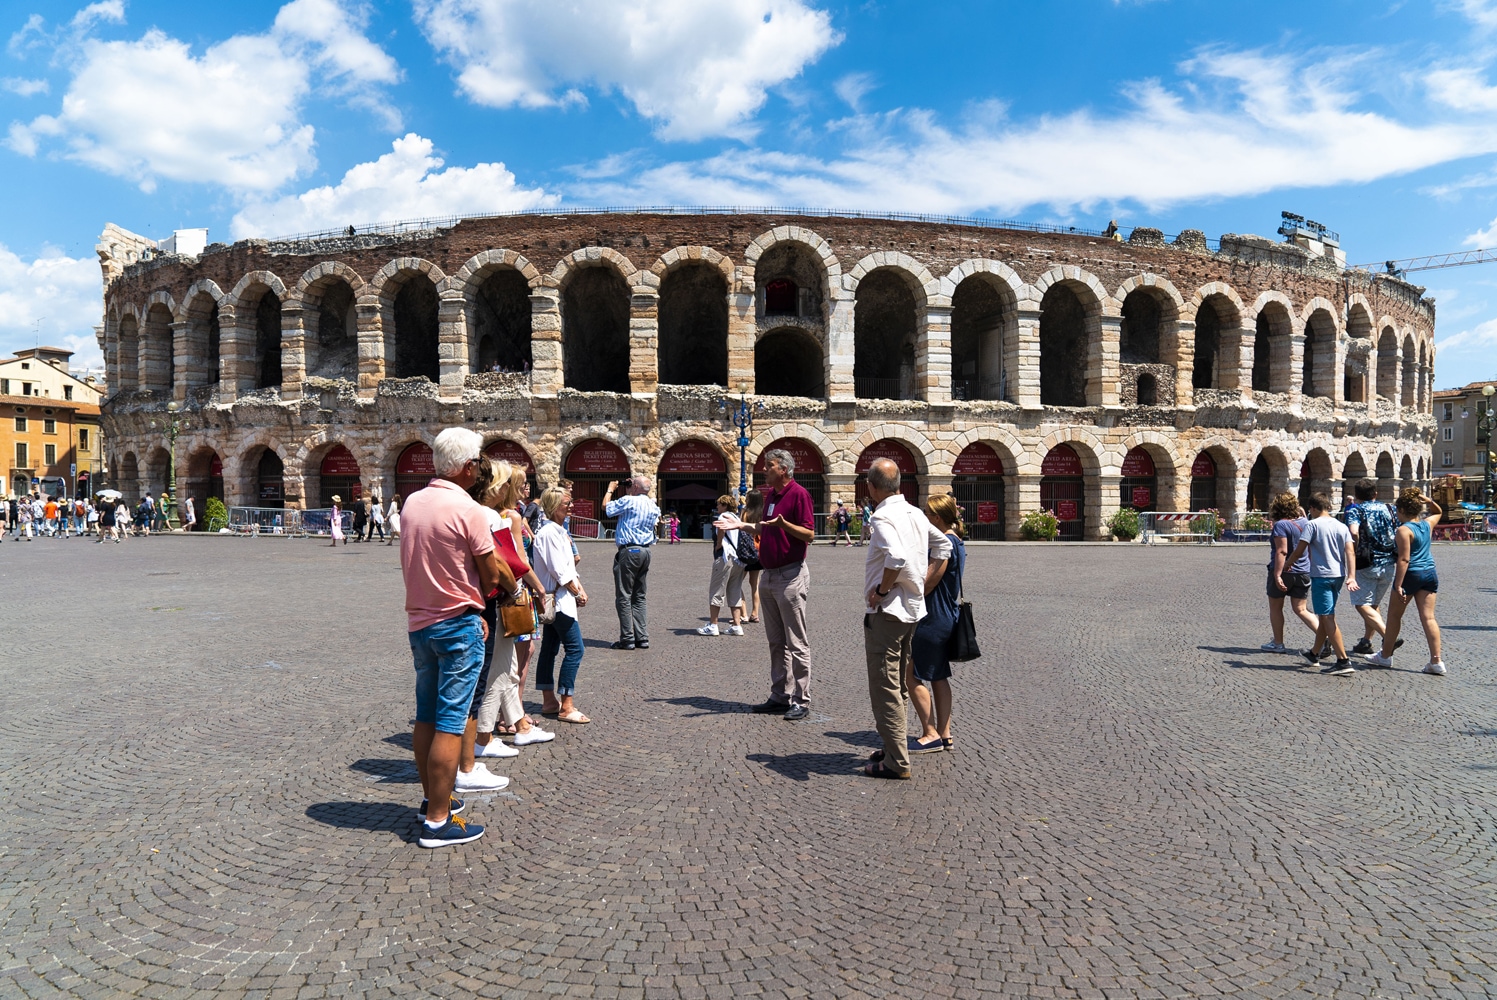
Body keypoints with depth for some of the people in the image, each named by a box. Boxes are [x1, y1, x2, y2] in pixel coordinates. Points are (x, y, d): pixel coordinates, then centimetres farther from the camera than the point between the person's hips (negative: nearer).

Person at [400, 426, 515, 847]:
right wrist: (512, 587, 12)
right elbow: (492, 575, -10)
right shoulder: (469, 510, -16)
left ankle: (432, 799, 28)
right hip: (458, 625, -8)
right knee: (450, 722, -3)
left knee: (426, 716, 16)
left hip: (418, 620, 8)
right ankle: (438, 821, 1)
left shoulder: (412, 503, 6)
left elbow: (425, 560, 10)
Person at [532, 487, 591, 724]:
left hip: (556, 599, 10)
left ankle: (549, 701, 20)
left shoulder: (559, 531, 14)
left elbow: (569, 567, 16)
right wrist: (577, 592, -9)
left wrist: (579, 589, 4)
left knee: (550, 648, 13)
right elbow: (559, 571, -19)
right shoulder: (548, 532, -17)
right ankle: (566, 706, -4)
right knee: (574, 648, -9)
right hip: (557, 598, -10)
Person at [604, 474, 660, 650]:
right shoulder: (653, 506, 12)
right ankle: (642, 637, 10)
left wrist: (611, 489, 16)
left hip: (629, 551, -7)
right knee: (639, 596, 12)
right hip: (645, 551, 8)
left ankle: (627, 638, -3)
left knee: (624, 597, -2)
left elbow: (606, 507, -2)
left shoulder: (629, 501, -10)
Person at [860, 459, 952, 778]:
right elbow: (943, 546, 21)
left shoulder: (883, 518, -18)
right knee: (898, 686, 19)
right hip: (913, 610, 9)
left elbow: (897, 557, -34)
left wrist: (882, 589, -19)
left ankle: (896, 762, 3)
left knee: (885, 689, -2)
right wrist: (924, 582, 16)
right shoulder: (916, 514, 10)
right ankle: (895, 748, 29)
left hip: (886, 612, -9)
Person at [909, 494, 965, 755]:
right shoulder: (956, 542, 13)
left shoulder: (945, 542, -18)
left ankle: (931, 734, 1)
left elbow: (928, 583, -19)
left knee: (912, 675, -3)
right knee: (938, 677, 13)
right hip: (945, 619, 10)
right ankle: (944, 735, 18)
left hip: (933, 620, -10)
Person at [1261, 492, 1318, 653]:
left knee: (1275, 608, 10)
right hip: (1303, 572, 6)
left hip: (1283, 571, -6)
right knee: (1301, 609, 11)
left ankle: (1278, 643, 18)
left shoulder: (1281, 525, -16)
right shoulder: (1305, 523, 5)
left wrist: (1277, 575, -22)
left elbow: (1282, 551, -22)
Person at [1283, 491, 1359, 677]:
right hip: (1339, 576, 8)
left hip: (1321, 576, -8)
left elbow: (1299, 551, -11)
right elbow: (1350, 553, 0)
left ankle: (1343, 662, -13)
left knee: (1327, 618, -7)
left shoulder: (1313, 524, -8)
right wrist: (1351, 577, -7)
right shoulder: (1342, 526, 11)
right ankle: (1315, 653, 35)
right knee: (1325, 616, 20)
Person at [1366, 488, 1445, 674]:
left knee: (1394, 616, 9)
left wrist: (1398, 585, -19)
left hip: (1411, 574, -6)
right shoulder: (1428, 523, 7)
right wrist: (1430, 502, 11)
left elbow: (1404, 559, -19)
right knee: (1428, 617, 4)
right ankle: (1436, 662, -1)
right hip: (1430, 573, 6)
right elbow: (1439, 513, 32)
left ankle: (1385, 656, 20)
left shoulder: (1404, 530, -14)